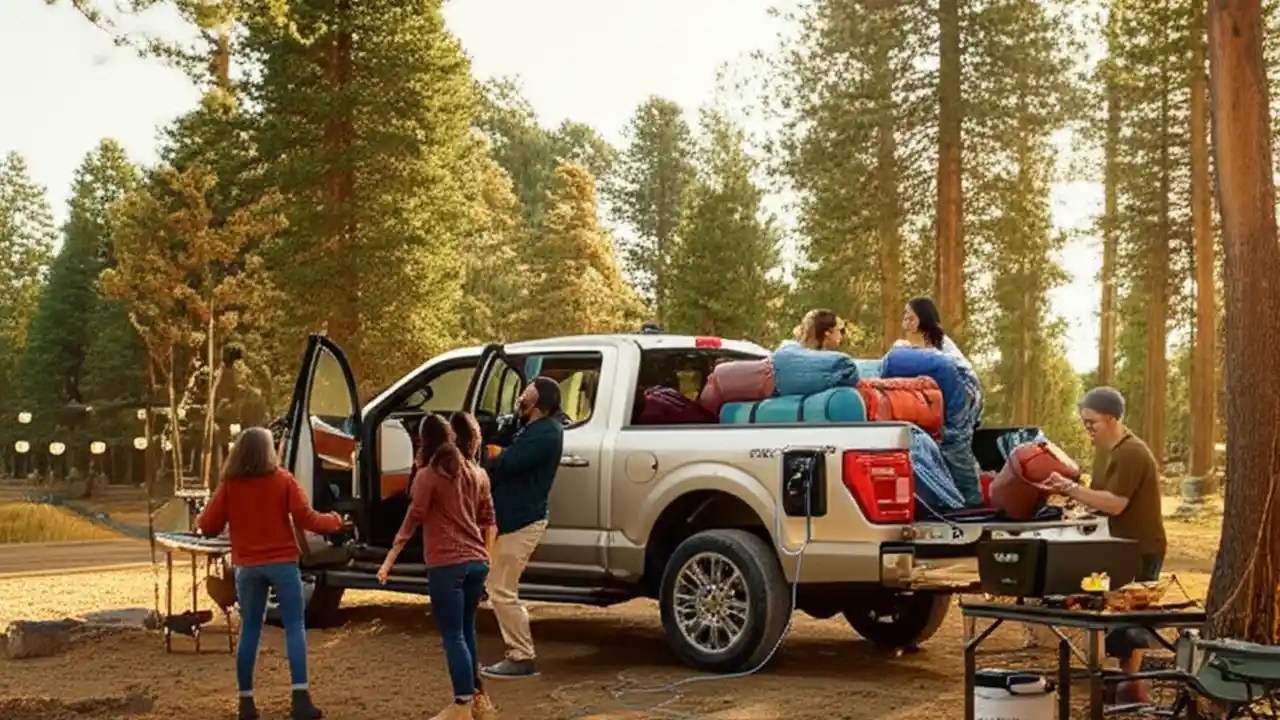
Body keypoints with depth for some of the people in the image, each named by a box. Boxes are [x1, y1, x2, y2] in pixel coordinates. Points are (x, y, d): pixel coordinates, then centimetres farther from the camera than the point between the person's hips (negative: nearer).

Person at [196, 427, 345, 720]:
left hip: (247, 567, 2)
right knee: (295, 628, 0)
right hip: (282, 563, -2)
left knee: (249, 631, 11)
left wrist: (199, 520, 25)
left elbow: (209, 527, 2)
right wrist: (334, 521, 12)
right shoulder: (283, 480, -4)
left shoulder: (229, 485, 0)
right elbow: (306, 519, -6)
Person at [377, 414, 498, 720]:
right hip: (477, 562, 6)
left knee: (453, 636, -1)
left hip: (446, 565, -6)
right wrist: (488, 555, 28)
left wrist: (390, 559, -8)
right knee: (466, 631, 19)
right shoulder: (477, 474, 11)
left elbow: (413, 519, -10)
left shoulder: (428, 476, -7)